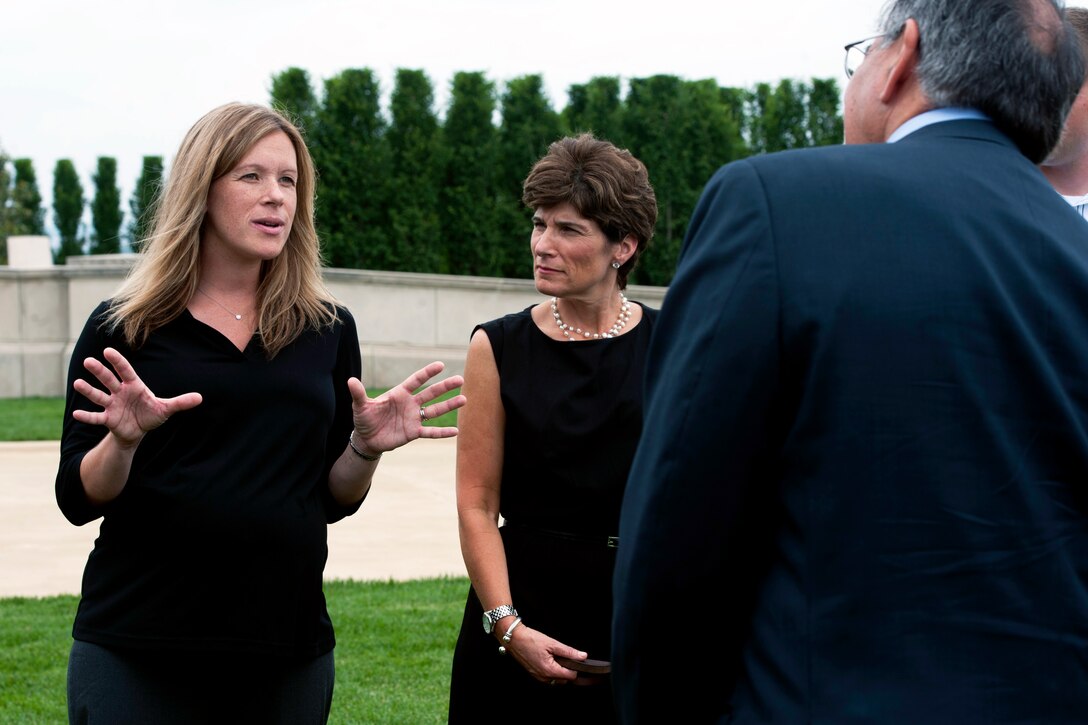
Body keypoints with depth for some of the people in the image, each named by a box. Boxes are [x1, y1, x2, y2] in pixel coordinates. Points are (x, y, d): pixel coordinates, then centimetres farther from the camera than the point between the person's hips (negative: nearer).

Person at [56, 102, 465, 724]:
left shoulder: (327, 330, 6)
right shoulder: (124, 326, -1)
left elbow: (333, 500, 10)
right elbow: (78, 500, -3)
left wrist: (367, 448, -9)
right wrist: (123, 440, -21)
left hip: (288, 645, 3)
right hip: (136, 649, -2)